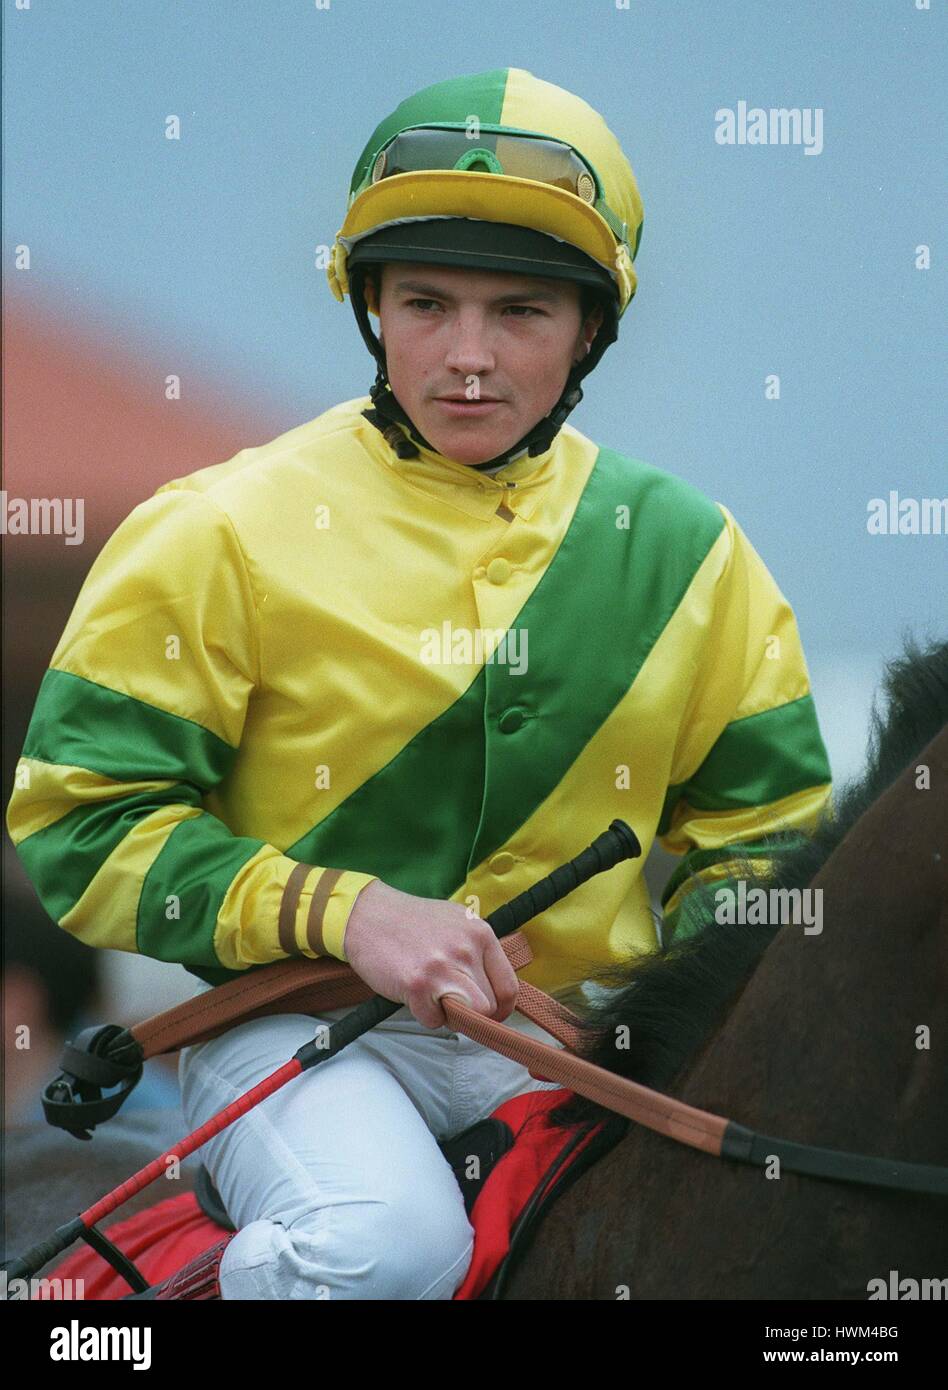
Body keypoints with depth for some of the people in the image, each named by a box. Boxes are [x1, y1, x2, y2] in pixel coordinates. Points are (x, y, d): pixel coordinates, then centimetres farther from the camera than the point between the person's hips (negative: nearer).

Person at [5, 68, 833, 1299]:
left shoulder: (685, 550, 8)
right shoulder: (229, 533, -3)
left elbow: (768, 824, 17)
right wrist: (343, 910, -16)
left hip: (576, 1035, 4)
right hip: (299, 1023, -4)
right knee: (384, 1242, -34)